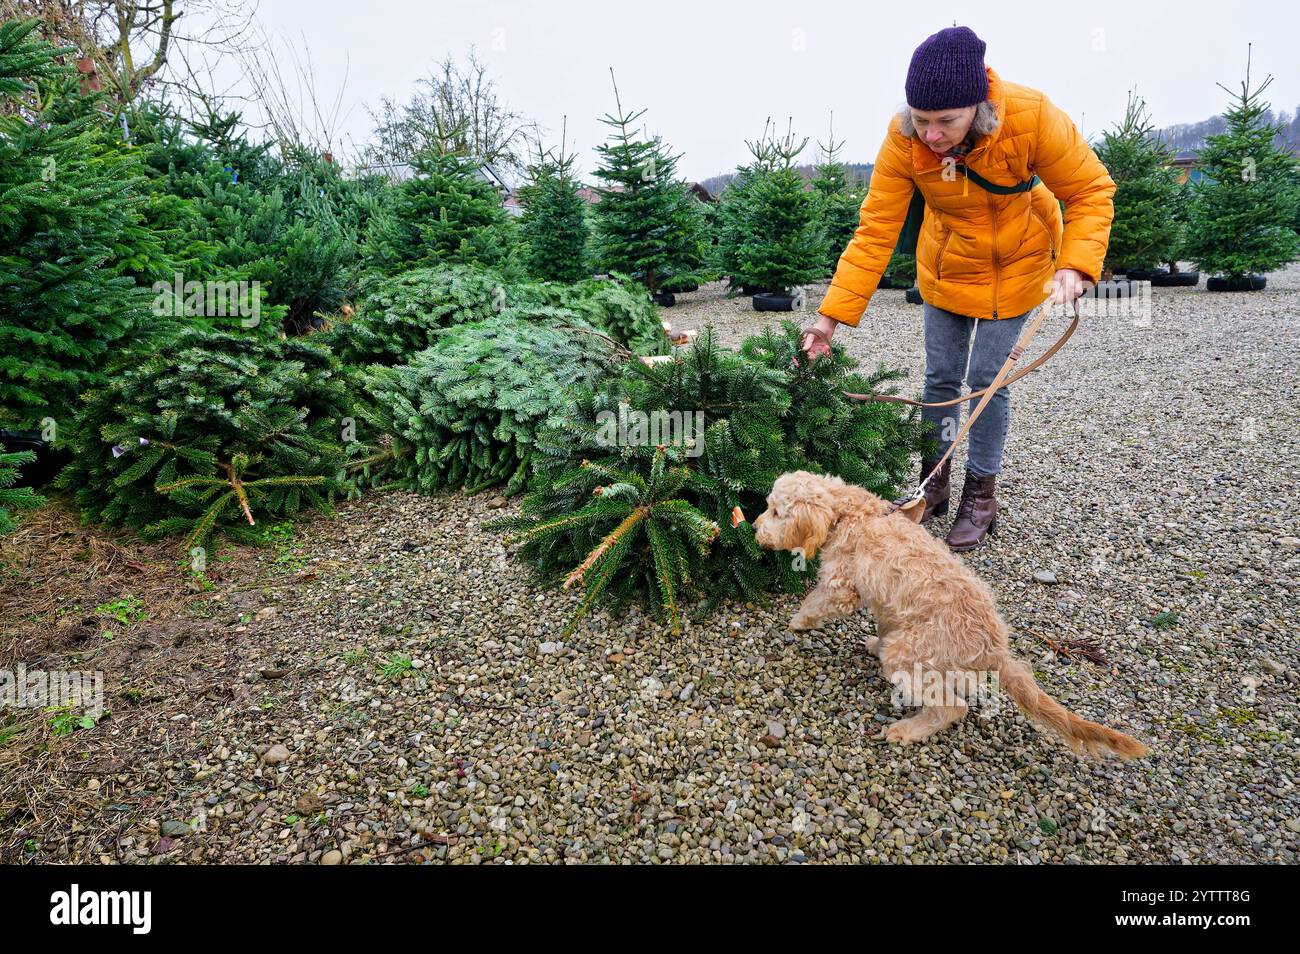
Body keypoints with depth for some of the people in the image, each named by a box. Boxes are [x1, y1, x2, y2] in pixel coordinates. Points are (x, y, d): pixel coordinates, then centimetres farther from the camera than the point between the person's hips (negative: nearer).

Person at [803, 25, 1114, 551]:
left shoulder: (1031, 116, -30)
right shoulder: (903, 138, -25)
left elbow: (1091, 190, -19)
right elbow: (875, 232, -23)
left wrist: (1076, 266, -34)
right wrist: (831, 317, -27)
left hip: (1014, 265, -2)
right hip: (945, 266, 2)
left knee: (987, 380, -2)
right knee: (940, 377, 7)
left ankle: (980, 497, 15)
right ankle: (933, 486, 24)